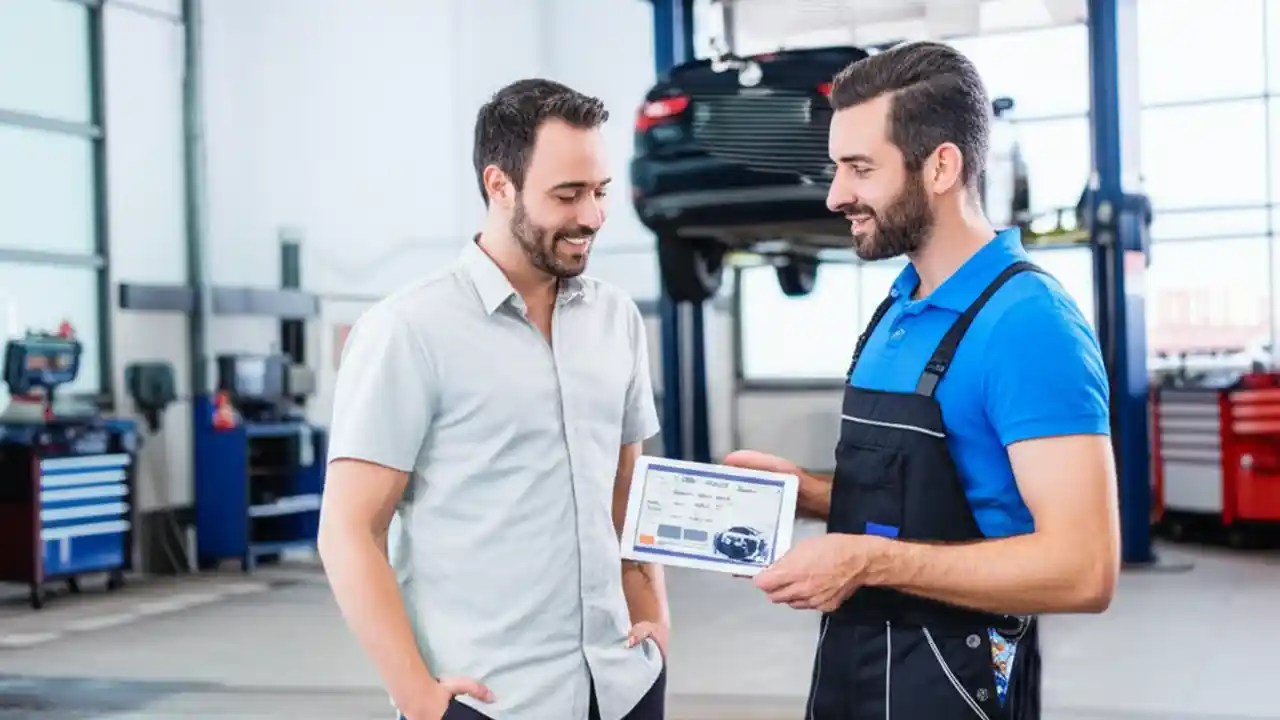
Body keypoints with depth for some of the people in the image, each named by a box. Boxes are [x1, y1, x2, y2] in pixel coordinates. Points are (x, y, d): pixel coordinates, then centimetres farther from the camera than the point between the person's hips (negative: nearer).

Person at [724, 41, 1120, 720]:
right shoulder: (896, 311, 7)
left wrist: (870, 561, -24)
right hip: (850, 661, 8)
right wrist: (805, 489, 2)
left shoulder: (1028, 324, -19)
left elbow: (1082, 569, -25)